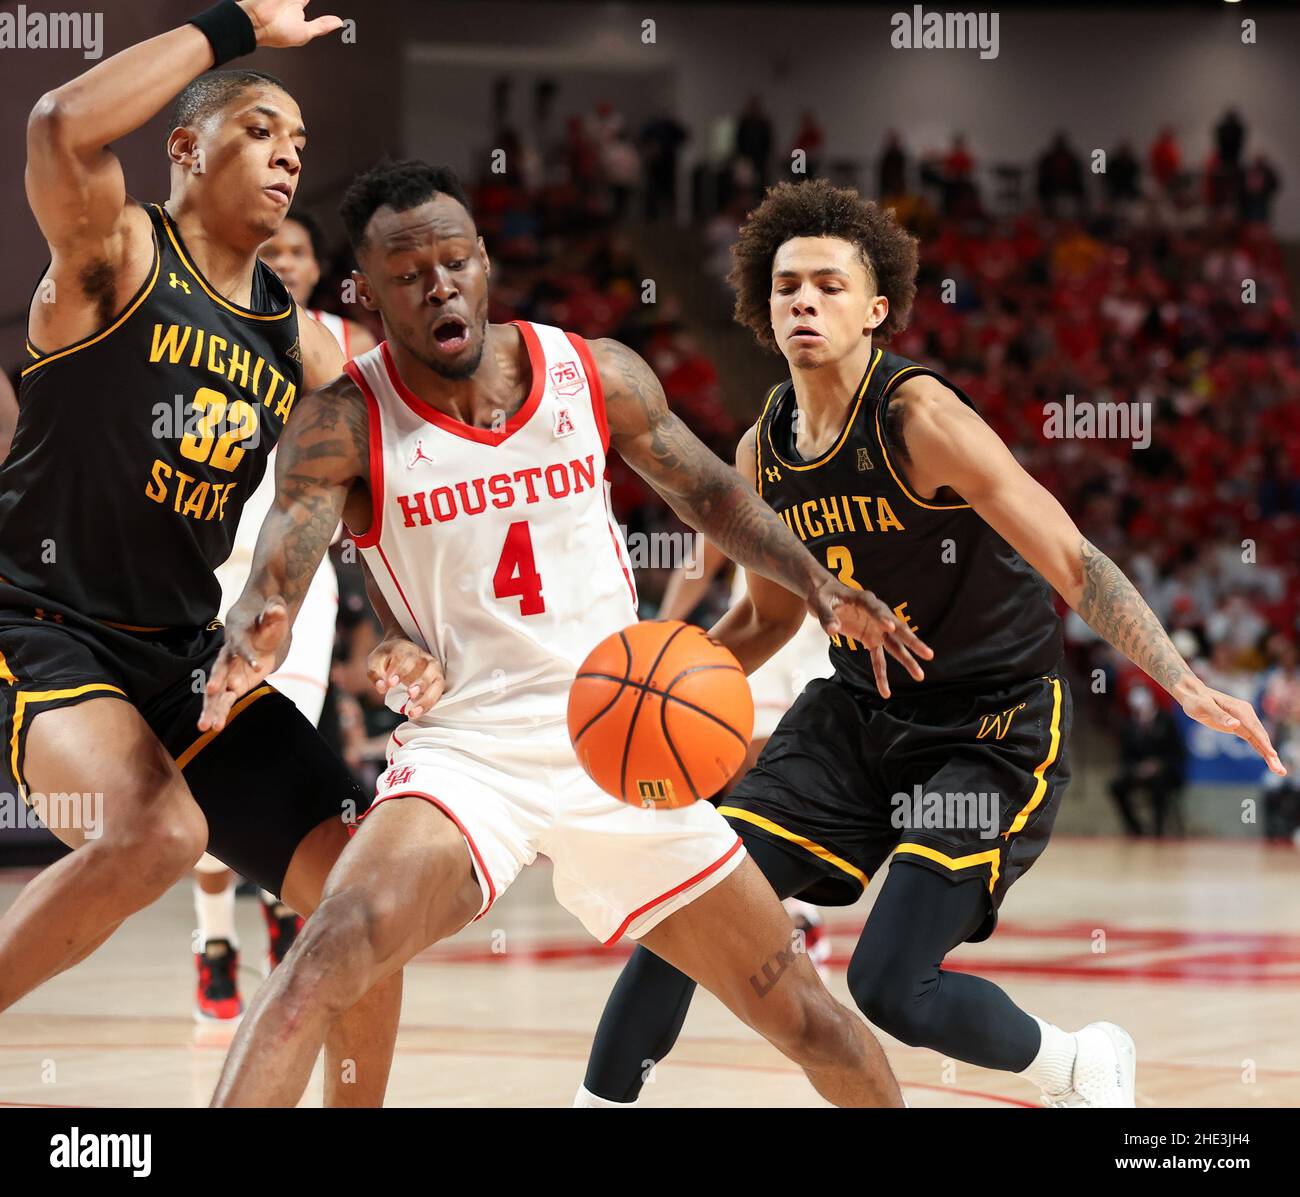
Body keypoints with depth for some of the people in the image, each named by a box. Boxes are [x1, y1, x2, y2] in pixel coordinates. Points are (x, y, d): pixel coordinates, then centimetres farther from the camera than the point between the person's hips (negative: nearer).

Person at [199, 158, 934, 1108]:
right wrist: (252, 645, -47)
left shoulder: (598, 377, -2)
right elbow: (277, 575, -23)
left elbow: (706, 491, 14)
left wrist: (815, 583, -1)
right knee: (326, 960, -30)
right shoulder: (343, 428, -10)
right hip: (469, 749, -3)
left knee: (803, 1013, 9)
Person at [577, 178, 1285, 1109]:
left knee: (892, 989, -15)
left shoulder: (919, 417, -21)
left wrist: (1186, 684, -33)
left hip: (995, 726, -6)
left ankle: (1084, 1065, 13)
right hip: (859, 711, 6)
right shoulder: (763, 453, 0)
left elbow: (1076, 566, -22)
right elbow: (770, 616, 18)